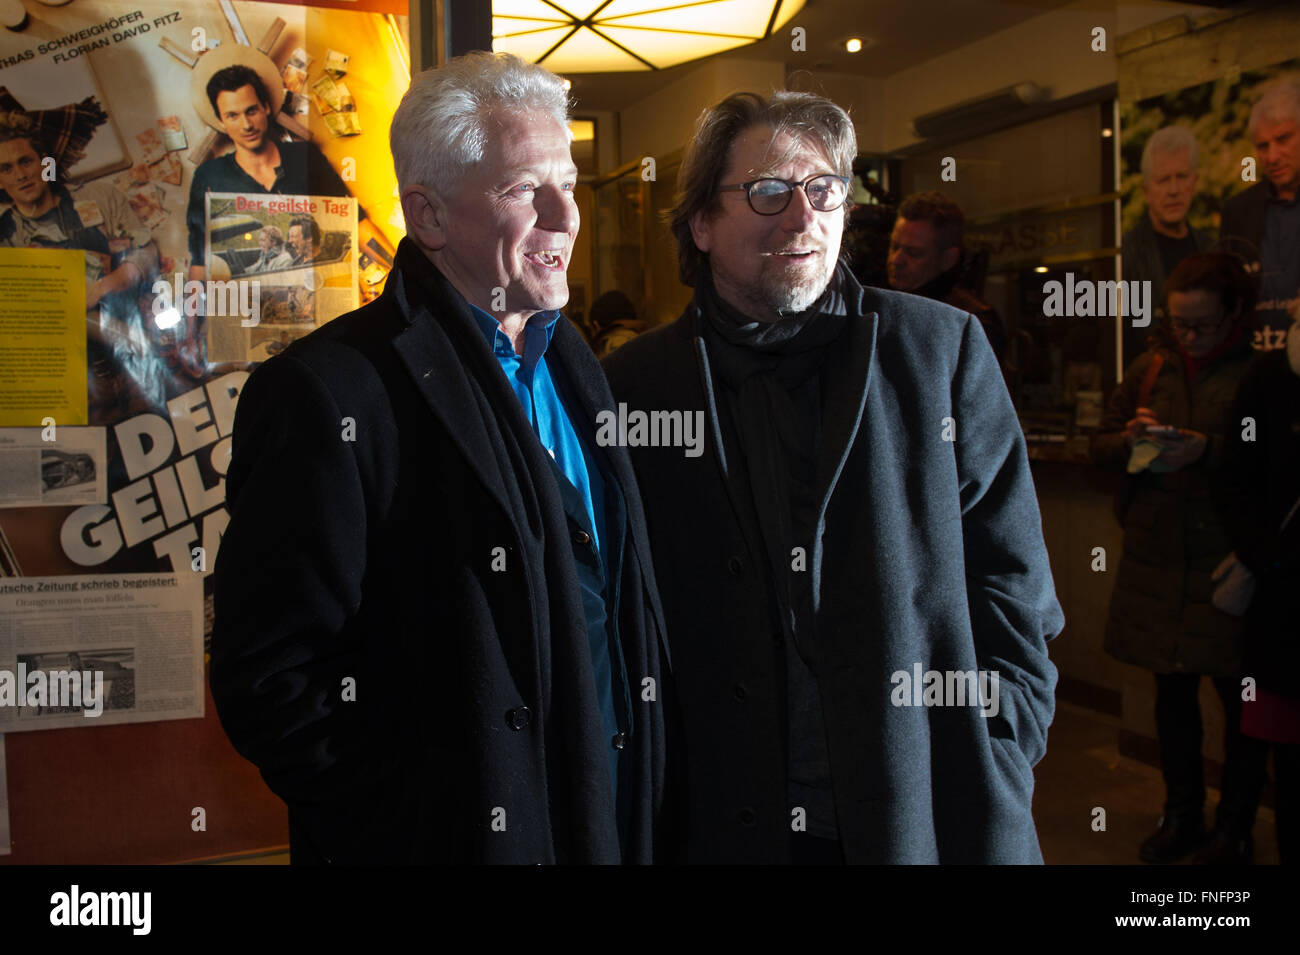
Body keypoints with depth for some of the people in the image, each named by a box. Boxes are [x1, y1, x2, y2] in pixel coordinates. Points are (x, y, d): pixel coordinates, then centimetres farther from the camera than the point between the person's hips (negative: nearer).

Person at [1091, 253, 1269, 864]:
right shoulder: (1153, 366, 11)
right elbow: (1100, 445, 14)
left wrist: (1209, 451, -21)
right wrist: (1129, 439, -7)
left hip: (1228, 561, -5)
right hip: (1158, 557, 5)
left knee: (1237, 693, 3)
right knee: (1172, 687, 13)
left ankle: (1234, 829, 19)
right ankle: (1182, 816, 28)